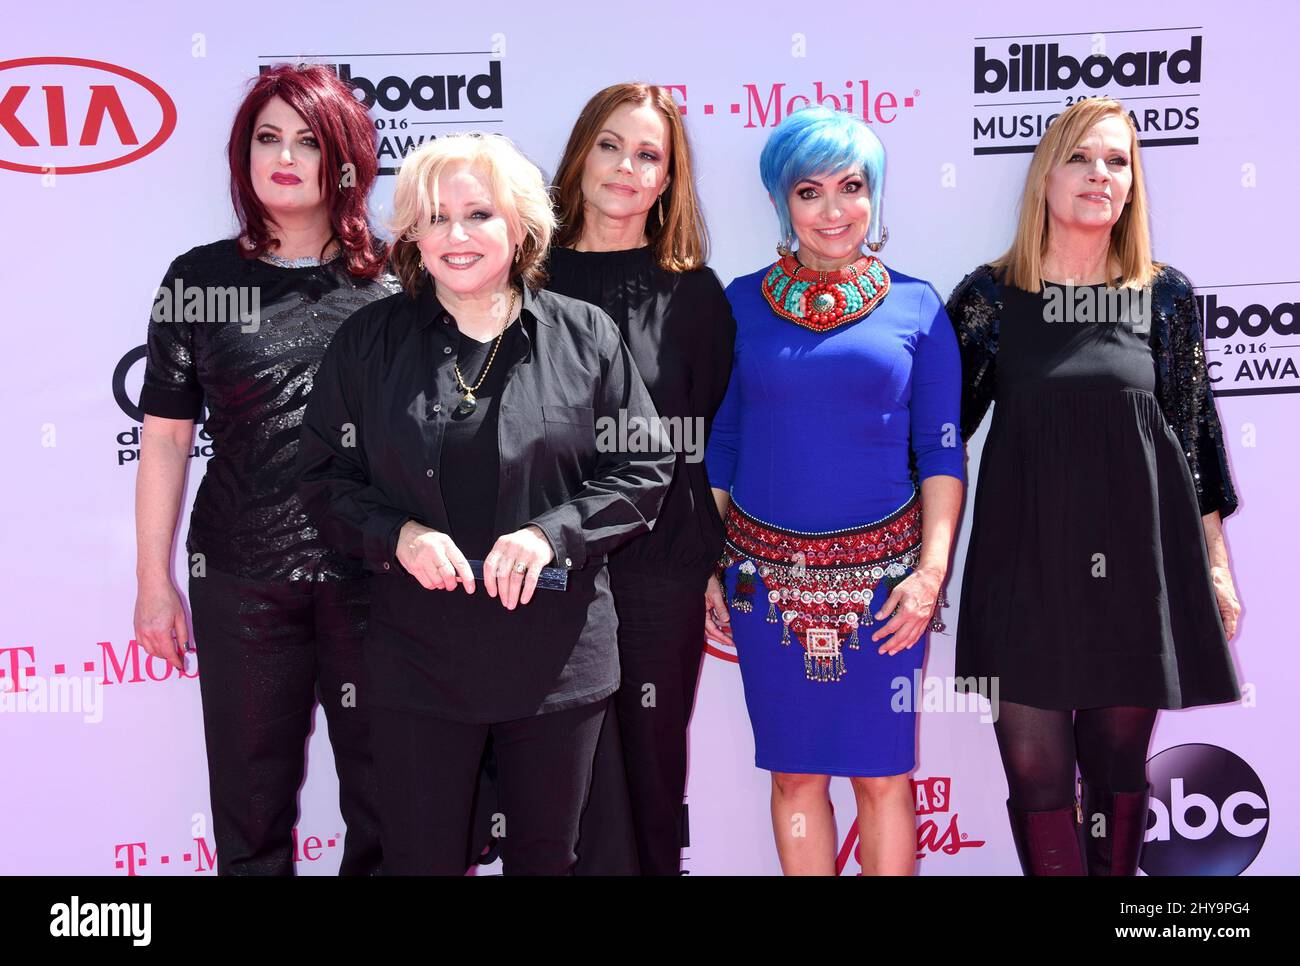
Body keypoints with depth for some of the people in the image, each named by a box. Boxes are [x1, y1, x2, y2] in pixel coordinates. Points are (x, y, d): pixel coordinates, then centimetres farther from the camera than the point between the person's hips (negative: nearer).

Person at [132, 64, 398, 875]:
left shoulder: (397, 281, 1)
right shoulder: (200, 280, 4)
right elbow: (166, 437, 5)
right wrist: (154, 580, 5)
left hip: (378, 575, -1)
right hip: (243, 581, 1)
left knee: (387, 800, 10)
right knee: (251, 806, 13)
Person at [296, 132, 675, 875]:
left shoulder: (586, 335, -1)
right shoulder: (371, 341, 2)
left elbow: (646, 468, 0)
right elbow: (327, 477, 5)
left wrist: (554, 533, -15)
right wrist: (396, 534, -14)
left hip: (558, 654, 0)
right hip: (419, 654, 0)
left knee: (546, 855, 17)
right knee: (423, 856, 12)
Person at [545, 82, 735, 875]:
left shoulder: (695, 293, 5)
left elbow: (714, 442, 6)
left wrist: (716, 566, 3)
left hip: (661, 569, 0)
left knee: (651, 772, 12)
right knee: (578, 781, 2)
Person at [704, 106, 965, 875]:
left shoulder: (917, 306, 2)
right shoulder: (743, 303, 4)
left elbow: (942, 451, 1)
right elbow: (719, 443, 7)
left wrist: (933, 568, -9)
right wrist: (708, 568, 3)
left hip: (881, 574, -1)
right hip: (768, 574, 1)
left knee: (883, 775, 6)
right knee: (795, 773, 10)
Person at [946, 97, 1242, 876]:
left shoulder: (1166, 296, 4)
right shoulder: (990, 295, 1)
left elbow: (1197, 433, 8)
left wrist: (1216, 563, 7)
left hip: (1137, 561, 1)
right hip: (1027, 559, -1)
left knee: (1118, 768, 11)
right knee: (1036, 775, 0)